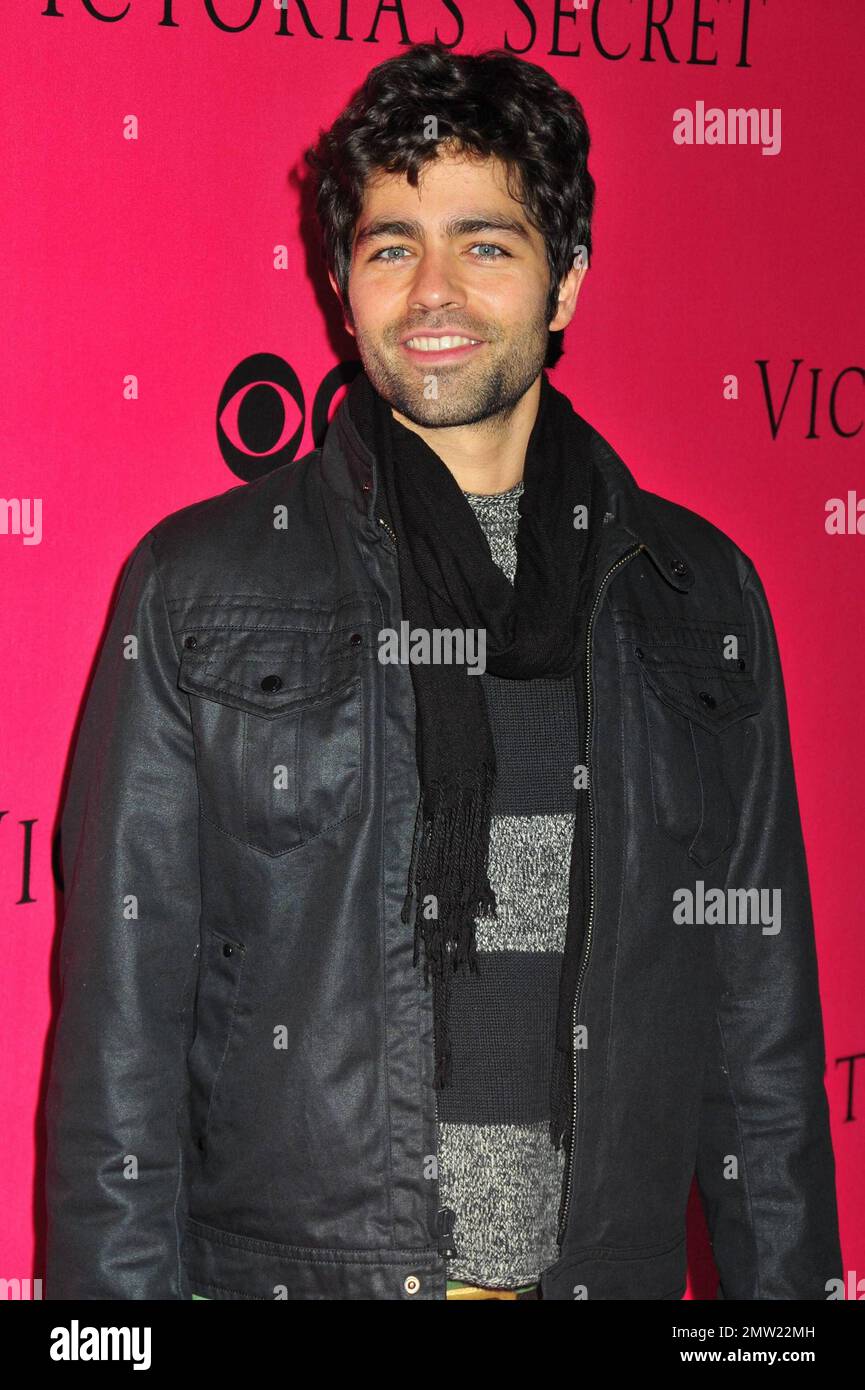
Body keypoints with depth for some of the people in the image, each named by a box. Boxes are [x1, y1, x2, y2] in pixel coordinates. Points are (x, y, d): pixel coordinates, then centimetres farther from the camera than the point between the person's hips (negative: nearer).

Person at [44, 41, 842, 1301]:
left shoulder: (701, 597, 5)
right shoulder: (199, 586, -2)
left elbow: (762, 1015, 7)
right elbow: (123, 1012, -4)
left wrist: (784, 1282, 3)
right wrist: (118, 1290, -9)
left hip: (612, 1260, 2)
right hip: (285, 1259, -2)